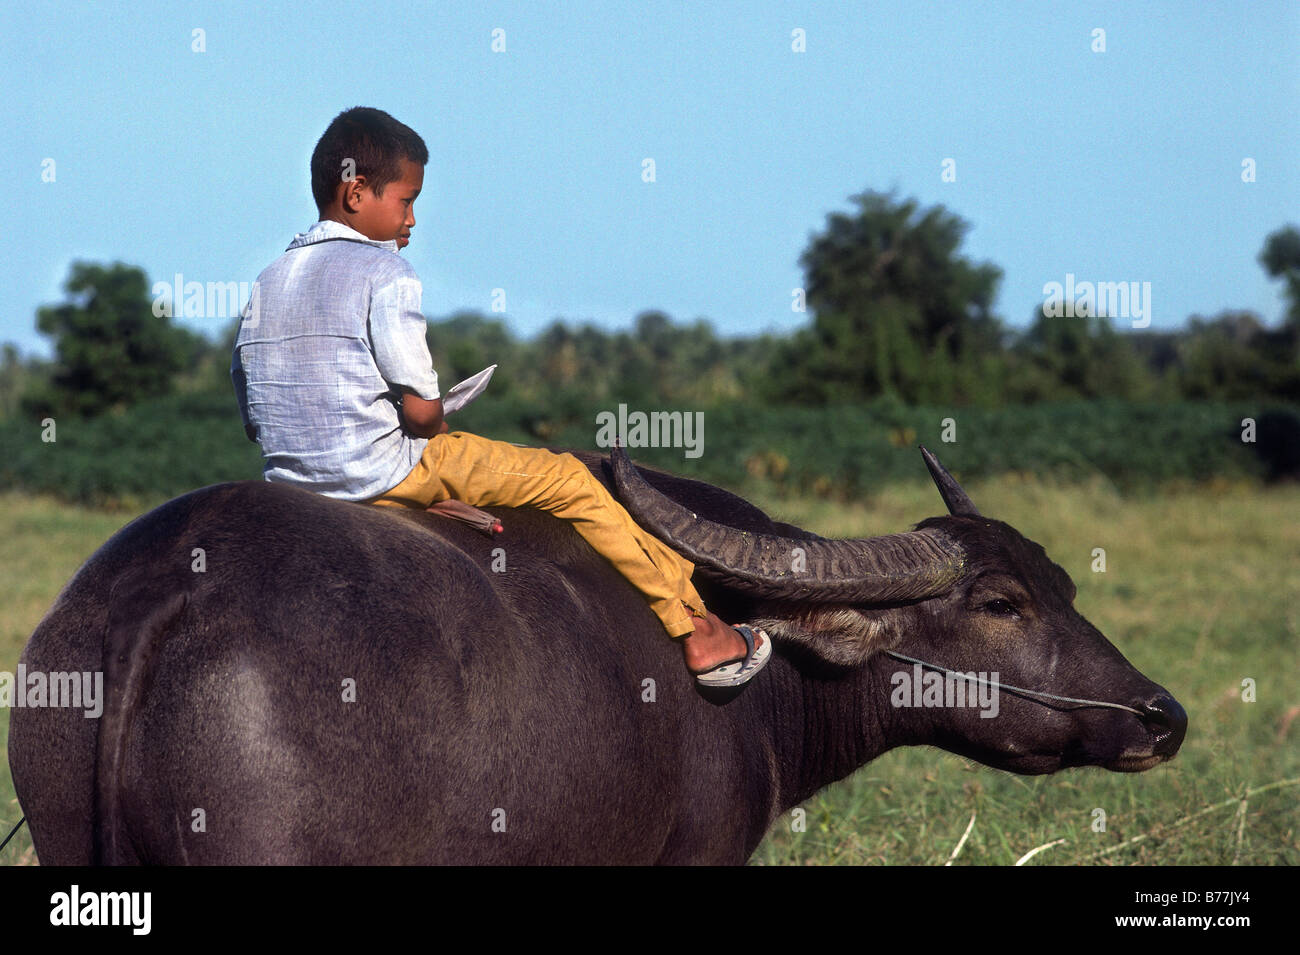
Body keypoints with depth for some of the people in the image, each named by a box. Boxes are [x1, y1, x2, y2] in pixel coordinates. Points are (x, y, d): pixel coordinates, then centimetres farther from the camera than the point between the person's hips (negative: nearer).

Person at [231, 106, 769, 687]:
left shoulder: (264, 285, 9)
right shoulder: (384, 273, -13)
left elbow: (254, 417, 12)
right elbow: (422, 409, -17)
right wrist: (437, 433, 5)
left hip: (290, 482, 8)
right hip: (387, 476, -8)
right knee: (568, 479, 4)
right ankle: (694, 629, 10)